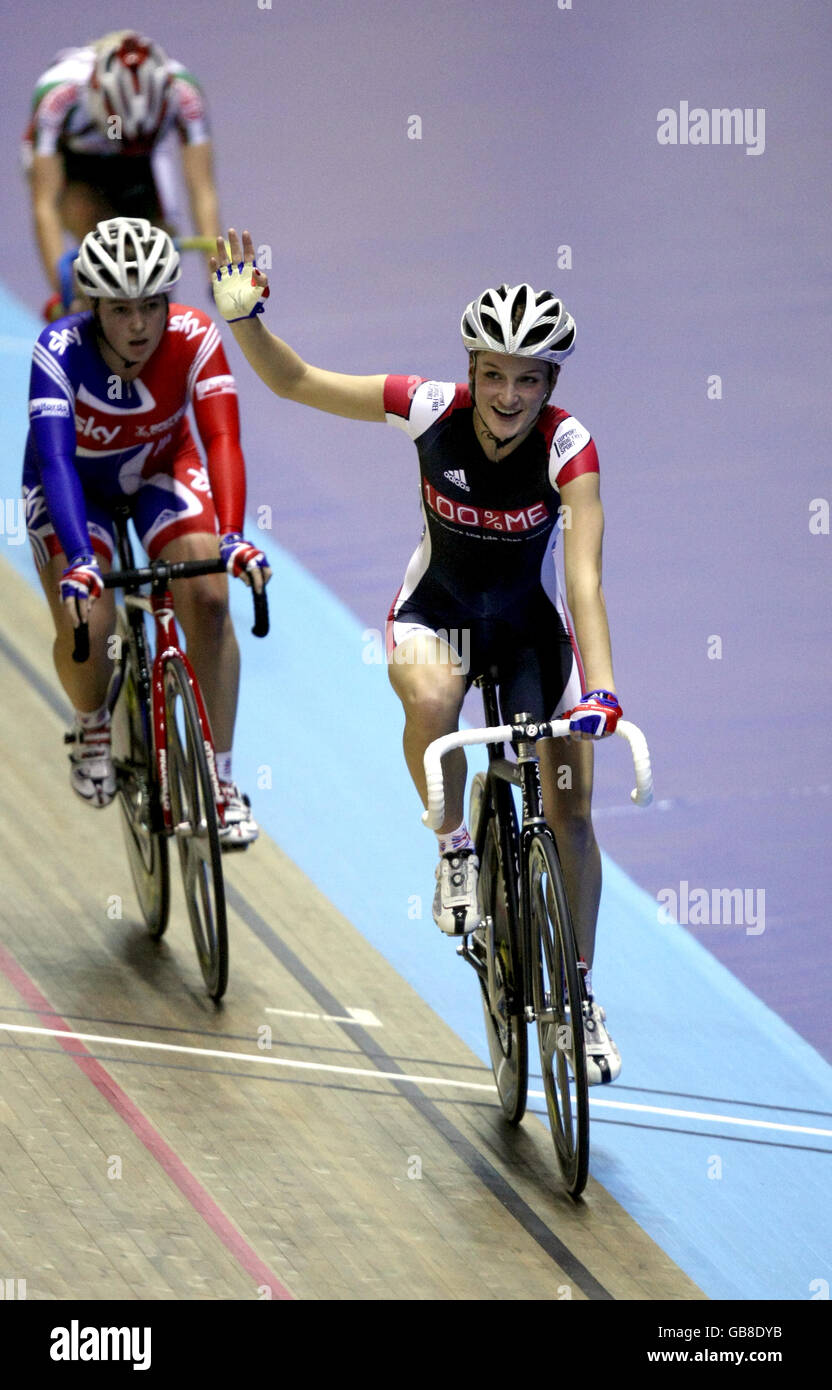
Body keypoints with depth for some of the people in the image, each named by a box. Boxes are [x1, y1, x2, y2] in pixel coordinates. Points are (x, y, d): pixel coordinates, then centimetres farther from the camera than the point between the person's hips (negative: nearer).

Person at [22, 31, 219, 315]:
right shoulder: (57, 94, -41)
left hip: (140, 160, 2)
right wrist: (61, 286, -48)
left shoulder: (181, 92, -36)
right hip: (70, 158, -2)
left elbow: (203, 192, -33)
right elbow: (44, 205, -41)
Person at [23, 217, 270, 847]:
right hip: (74, 485, -1)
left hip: (161, 469, 1)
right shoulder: (61, 350, -34)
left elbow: (222, 440, -39)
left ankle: (220, 778, -8)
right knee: (85, 626, -20)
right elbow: (55, 457, -43)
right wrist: (78, 561, -57)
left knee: (209, 600, -20)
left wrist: (232, 536, -55)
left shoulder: (194, 338, -30)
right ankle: (92, 722, 16)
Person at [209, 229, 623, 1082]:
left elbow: (585, 576, -35)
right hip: (437, 608, 0)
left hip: (533, 625, 0)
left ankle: (580, 998, 16)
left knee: (570, 809, -1)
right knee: (429, 700, -36)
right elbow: (294, 382, -17)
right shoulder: (432, 411, -22)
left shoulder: (568, 449, -26)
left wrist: (601, 691, -47)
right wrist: (243, 317, -35)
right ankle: (455, 851, -10)